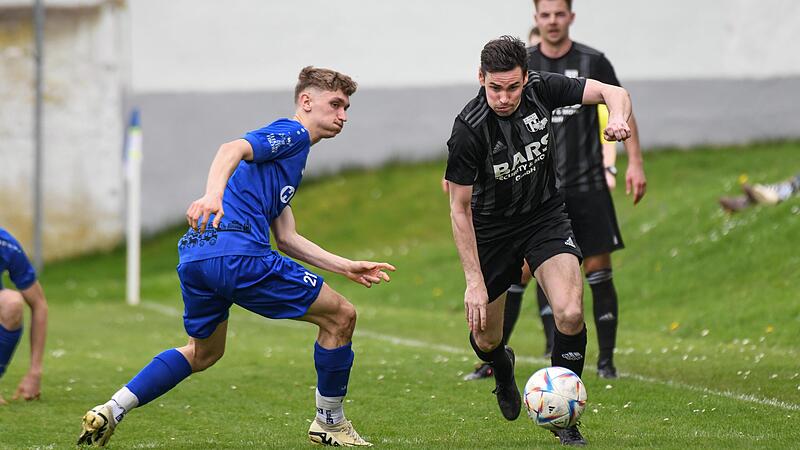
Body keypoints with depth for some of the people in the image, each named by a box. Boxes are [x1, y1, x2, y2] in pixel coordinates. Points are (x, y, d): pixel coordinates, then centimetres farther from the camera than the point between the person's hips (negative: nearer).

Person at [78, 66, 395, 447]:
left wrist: (347, 267, 29)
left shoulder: (290, 157, 32)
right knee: (340, 316, 4)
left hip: (195, 255, 10)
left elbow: (287, 239, 31)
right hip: (237, 253, -10)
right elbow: (232, 150, -18)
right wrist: (213, 195, -36)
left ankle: (110, 411, 17)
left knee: (204, 353, 30)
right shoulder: (291, 134, 2)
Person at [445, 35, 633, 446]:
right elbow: (460, 208, -20)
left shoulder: (541, 89, -16)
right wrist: (474, 281, -24)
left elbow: (614, 92, -11)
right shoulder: (469, 129, -26)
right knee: (485, 341, 8)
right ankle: (503, 368, 48)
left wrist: (618, 118, -36)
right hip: (493, 229, -1)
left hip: (546, 217, 2)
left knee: (570, 314, -21)